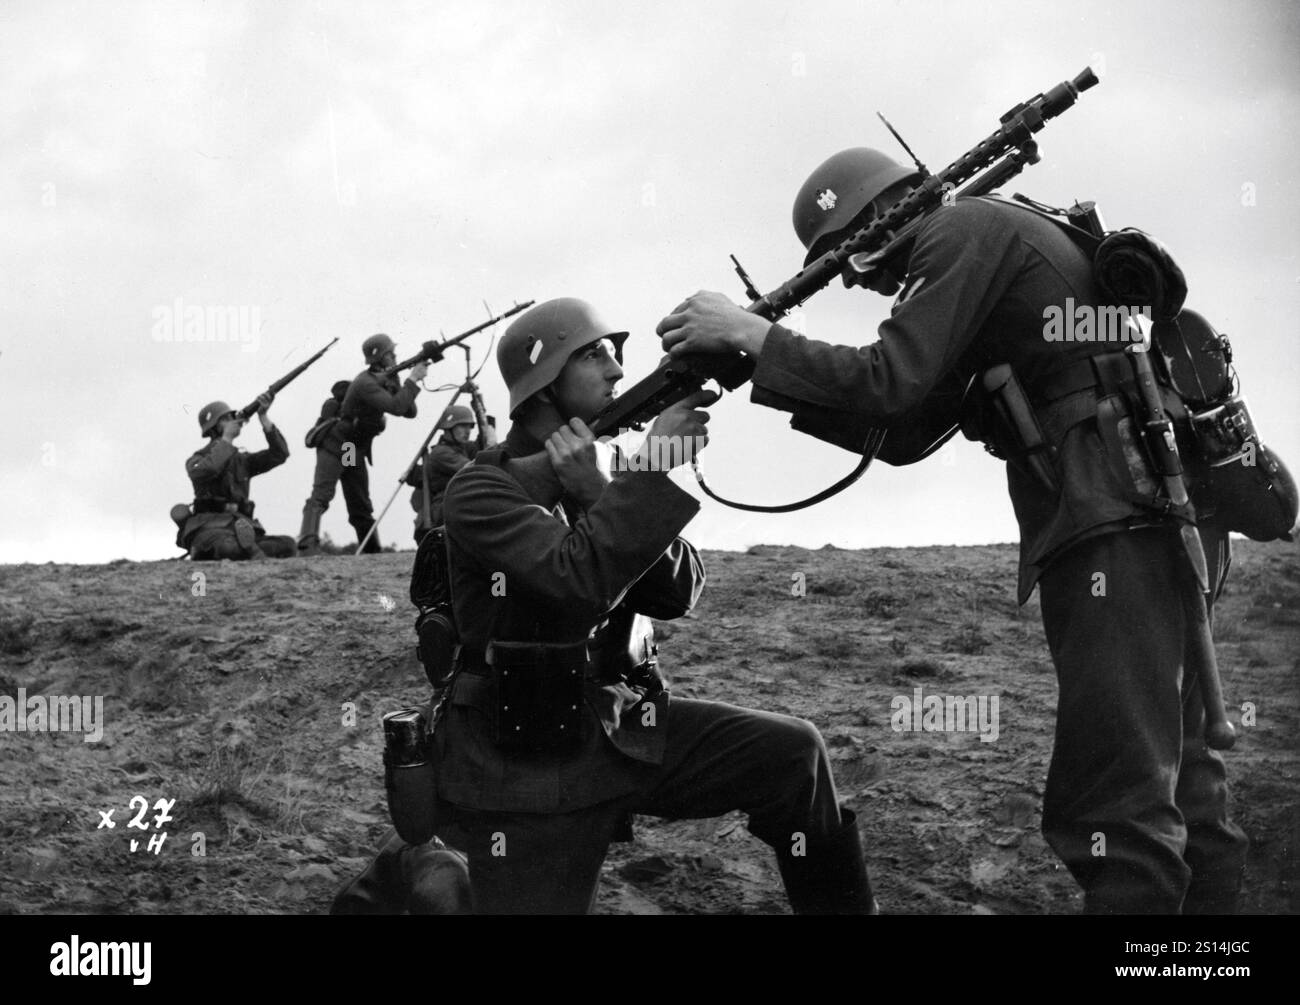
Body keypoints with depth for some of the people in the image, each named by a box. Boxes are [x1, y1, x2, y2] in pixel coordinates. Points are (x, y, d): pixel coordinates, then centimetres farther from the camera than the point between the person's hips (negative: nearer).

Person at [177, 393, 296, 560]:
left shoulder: (242, 460, 21)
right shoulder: (197, 460, 7)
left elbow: (280, 454, 7)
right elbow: (205, 471, -20)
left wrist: (263, 417, -1)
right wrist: (226, 438, -10)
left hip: (239, 527, 7)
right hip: (208, 527, -7)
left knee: (287, 545, -19)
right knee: (230, 547, -44)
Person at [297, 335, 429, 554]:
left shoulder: (385, 381, 8)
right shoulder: (366, 383, -20)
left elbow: (409, 411, 7)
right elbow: (396, 407, -31)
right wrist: (413, 380, -23)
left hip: (356, 453, 9)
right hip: (334, 446, -9)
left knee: (361, 507, 12)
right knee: (320, 497, -20)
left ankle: (374, 553, 15)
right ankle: (308, 548, -34)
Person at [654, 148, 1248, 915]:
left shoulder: (966, 230, -3)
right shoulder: (997, 245, 26)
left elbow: (891, 384, -15)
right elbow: (905, 434, 24)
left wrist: (752, 335, -6)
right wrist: (774, 375, 15)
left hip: (1117, 523, -10)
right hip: (1162, 522, 10)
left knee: (1118, 811, -14)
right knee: (1173, 781, 13)